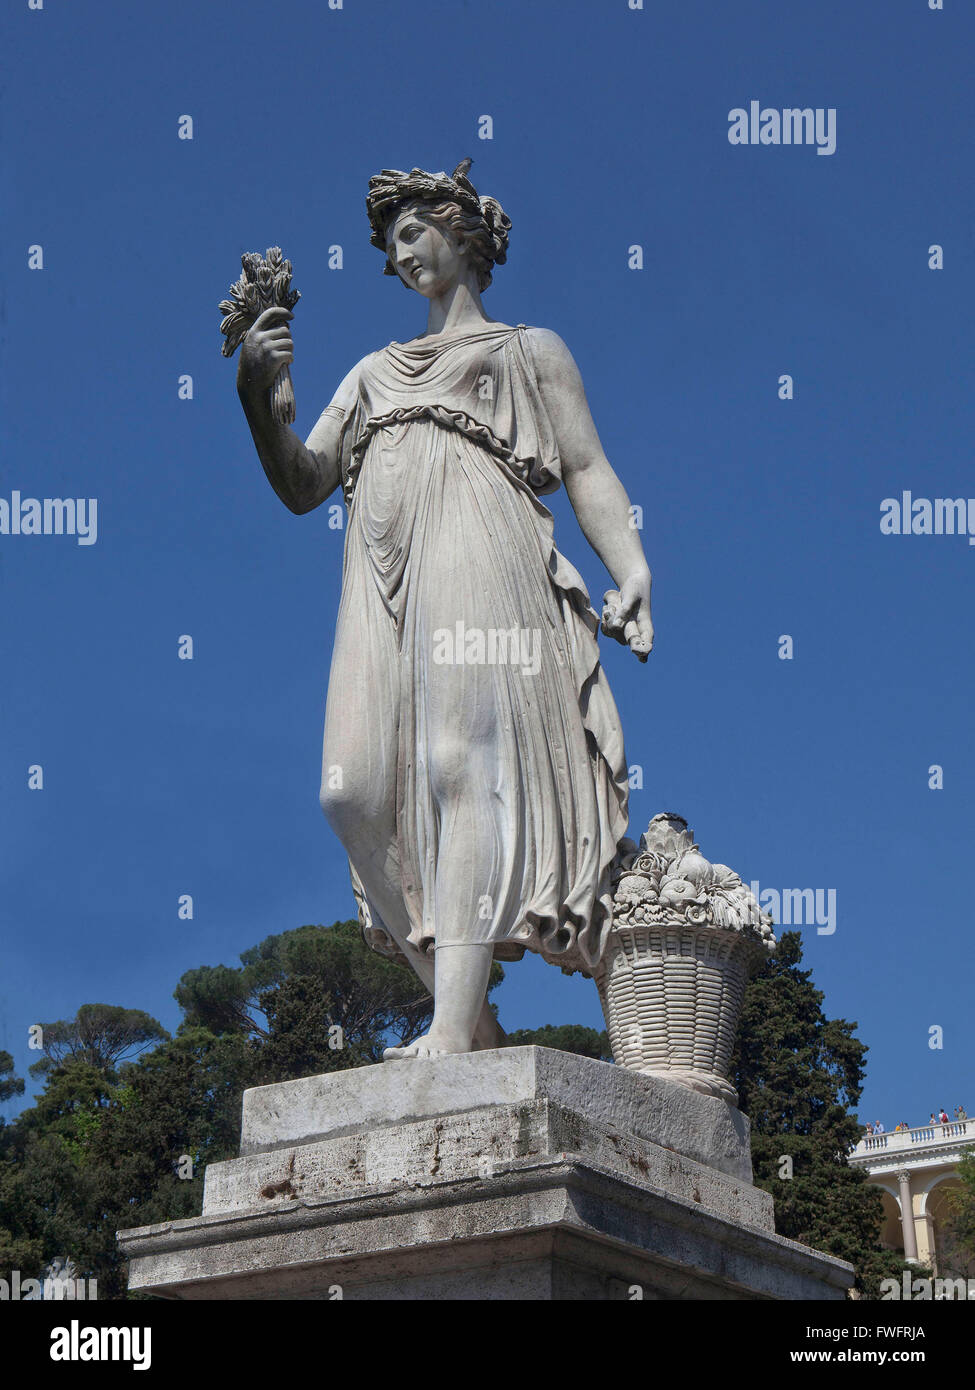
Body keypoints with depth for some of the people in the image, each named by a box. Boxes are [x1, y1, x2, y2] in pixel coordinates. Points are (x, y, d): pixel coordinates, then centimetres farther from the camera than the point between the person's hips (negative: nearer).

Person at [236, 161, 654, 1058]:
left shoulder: (529, 349, 23)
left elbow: (588, 470, 10)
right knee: (357, 790, -12)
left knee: (465, 760, -22)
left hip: (479, 557, -5)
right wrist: (257, 394, 8)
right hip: (383, 587, 5)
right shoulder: (375, 371, 34)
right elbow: (302, 485, 26)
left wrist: (631, 569, -7)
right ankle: (467, 1013, -7)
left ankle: (455, 1024, -30)